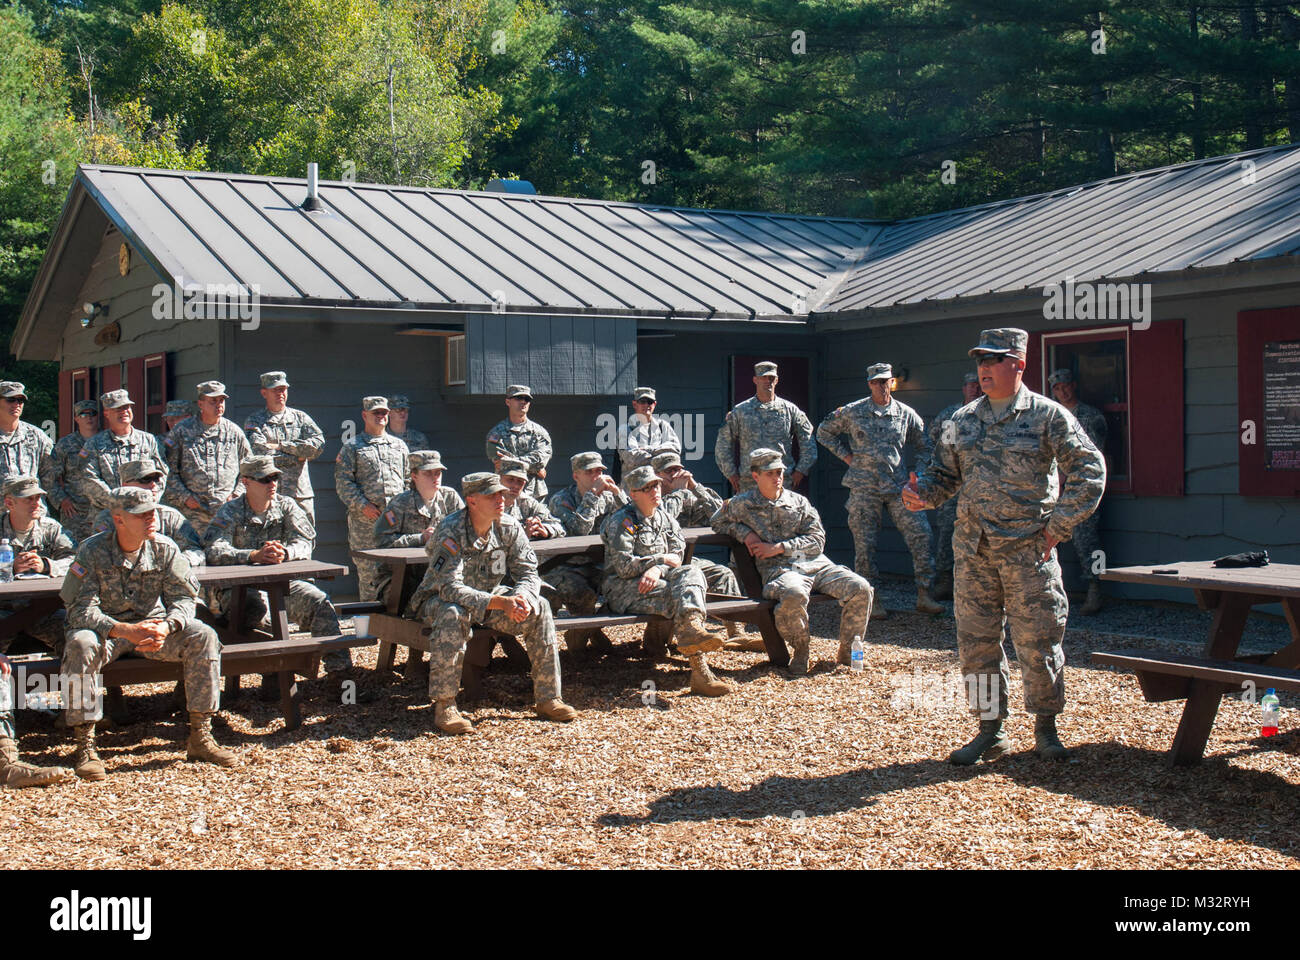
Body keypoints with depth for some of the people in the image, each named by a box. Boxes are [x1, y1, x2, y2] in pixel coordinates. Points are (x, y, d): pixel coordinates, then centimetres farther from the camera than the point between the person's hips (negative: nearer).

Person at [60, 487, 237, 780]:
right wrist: (126, 631, -37)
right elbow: (80, 611, -21)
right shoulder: (92, 552, -15)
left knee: (202, 636, -21)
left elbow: (184, 599, -7)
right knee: (81, 644, -36)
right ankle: (85, 747, -26)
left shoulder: (164, 549, -5)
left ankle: (200, 737, -14)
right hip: (106, 629, -3)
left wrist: (166, 627, -31)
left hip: (153, 626, 3)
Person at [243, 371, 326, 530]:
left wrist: (280, 446, -7)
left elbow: (319, 443, -3)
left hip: (300, 494, 2)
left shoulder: (300, 417, 15)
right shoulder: (254, 421, 8)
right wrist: (296, 457, -6)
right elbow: (259, 452, -10)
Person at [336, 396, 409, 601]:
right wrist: (363, 505, -12)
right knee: (369, 569, -4)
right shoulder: (352, 447, 6)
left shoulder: (399, 446, 19)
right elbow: (343, 482, -2)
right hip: (365, 520, -3)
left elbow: (409, 478, 21)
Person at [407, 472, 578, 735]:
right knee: (454, 615, -39)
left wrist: (521, 597, -32)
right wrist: (501, 603, -43)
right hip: (439, 600, -5)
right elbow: (450, 587, -34)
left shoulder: (509, 528, -9)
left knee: (539, 608, -15)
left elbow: (529, 573, -7)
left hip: (489, 596, 5)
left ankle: (547, 698, -8)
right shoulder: (451, 531, -25)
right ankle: (444, 707, -32)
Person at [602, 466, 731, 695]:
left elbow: (677, 557, 6)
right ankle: (699, 670, -42)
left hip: (656, 581, 6)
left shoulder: (665, 518, 15)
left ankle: (691, 627, -47)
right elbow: (624, 567, -15)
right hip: (623, 590, -6)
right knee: (678, 595, -29)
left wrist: (656, 570, -17)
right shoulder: (622, 521, -6)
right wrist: (661, 560, -9)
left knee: (691, 572, -24)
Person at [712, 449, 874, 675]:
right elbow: (718, 522, 23)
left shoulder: (799, 501, 18)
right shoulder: (741, 505, 11)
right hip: (779, 570, -4)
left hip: (817, 564, 4)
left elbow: (817, 540, 10)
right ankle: (800, 650, -14)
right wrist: (744, 533, 4)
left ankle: (847, 652, -3)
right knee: (794, 595, -42)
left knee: (860, 588, -21)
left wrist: (778, 547, -5)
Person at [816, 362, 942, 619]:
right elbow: (824, 431, 15)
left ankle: (924, 595, -2)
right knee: (865, 544, -1)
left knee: (921, 534, -9)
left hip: (899, 486, 2)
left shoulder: (906, 414, 8)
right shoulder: (853, 412, 3)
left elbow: (925, 445, 21)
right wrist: (845, 454, 6)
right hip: (864, 488, -1)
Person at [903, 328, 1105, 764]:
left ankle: (1045, 727, 19)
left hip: (1028, 548, -4)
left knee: (1036, 641, 0)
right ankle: (990, 730, 18)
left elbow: (1089, 471, -4)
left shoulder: (1047, 415, -2)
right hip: (973, 547, 5)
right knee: (975, 640, 6)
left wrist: (1056, 527, -8)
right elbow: (945, 473, 19)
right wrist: (922, 495, -4)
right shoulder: (963, 419, 13)